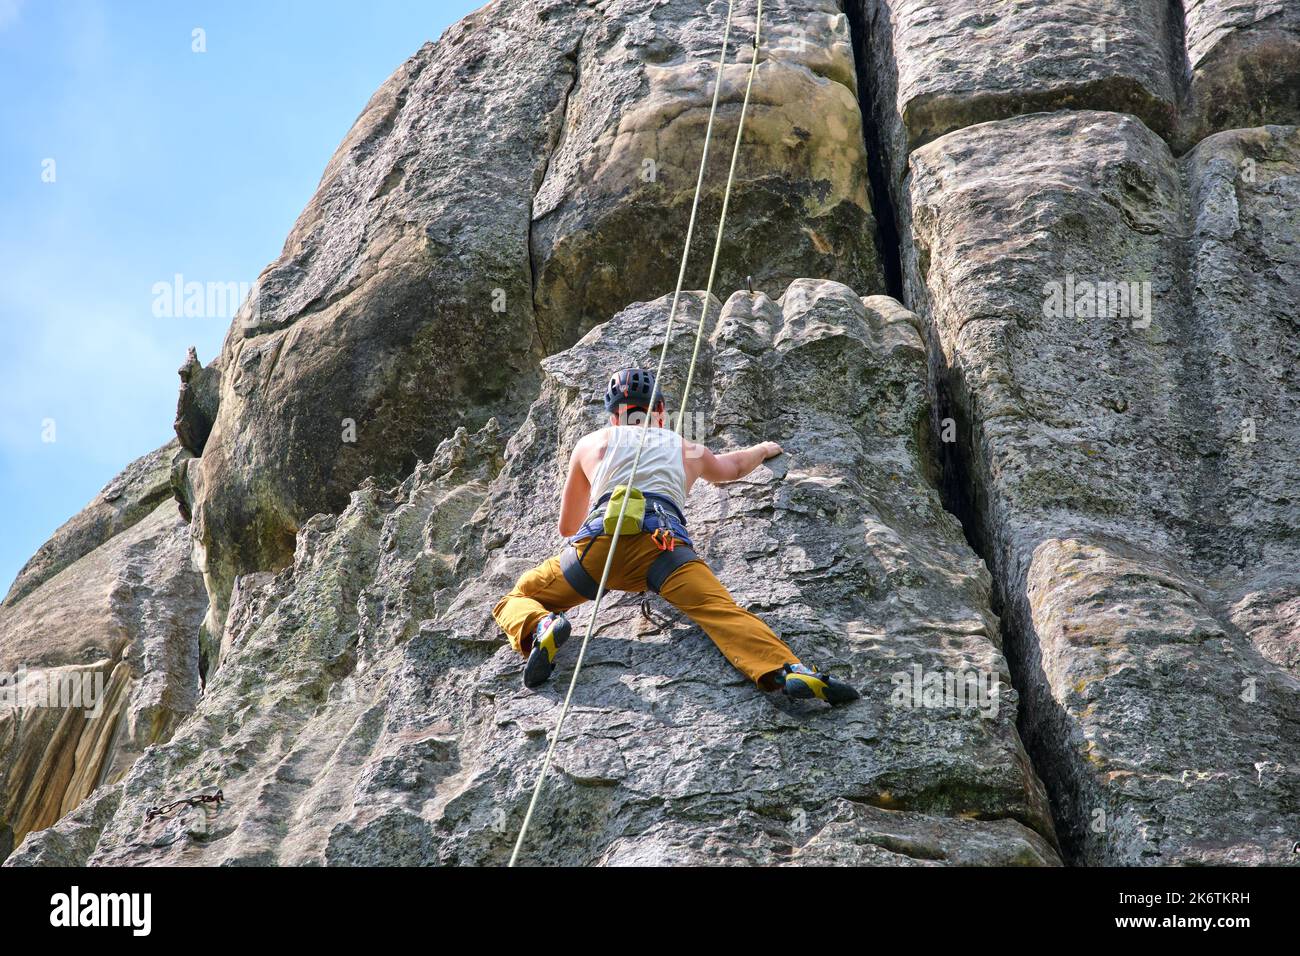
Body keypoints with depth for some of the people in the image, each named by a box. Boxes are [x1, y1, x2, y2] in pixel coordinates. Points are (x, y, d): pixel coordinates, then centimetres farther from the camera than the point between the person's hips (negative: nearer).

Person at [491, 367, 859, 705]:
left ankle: (540, 629, -22)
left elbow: (567, 526, 42)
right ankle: (788, 671, -44)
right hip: (662, 544, 0)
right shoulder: (687, 449, 35)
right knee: (722, 612, -17)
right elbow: (734, 466, 57)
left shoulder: (591, 444, 33)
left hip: (598, 539, 0)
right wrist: (764, 449, 79)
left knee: (516, 601, 13)